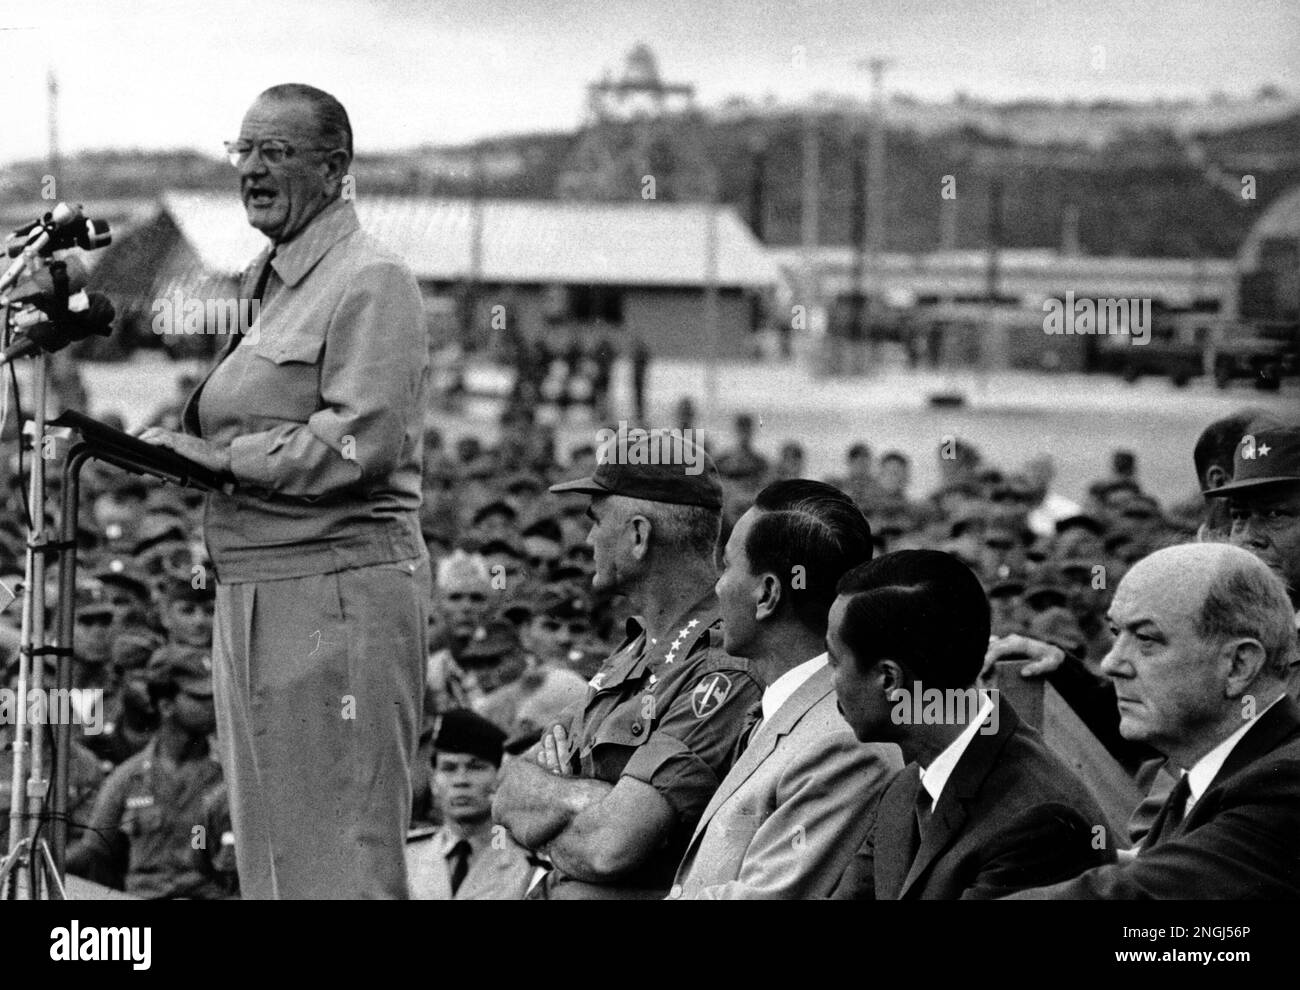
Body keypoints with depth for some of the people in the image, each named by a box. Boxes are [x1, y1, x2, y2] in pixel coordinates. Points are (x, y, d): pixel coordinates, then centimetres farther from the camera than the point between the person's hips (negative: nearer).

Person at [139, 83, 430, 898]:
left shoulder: (371, 281, -10)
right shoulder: (269, 285, 19)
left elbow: (362, 442, -20)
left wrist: (225, 456, -15)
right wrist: (193, 437, 7)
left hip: (340, 592, -10)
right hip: (252, 588, 10)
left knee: (339, 859, -7)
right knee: (269, 851, 11)